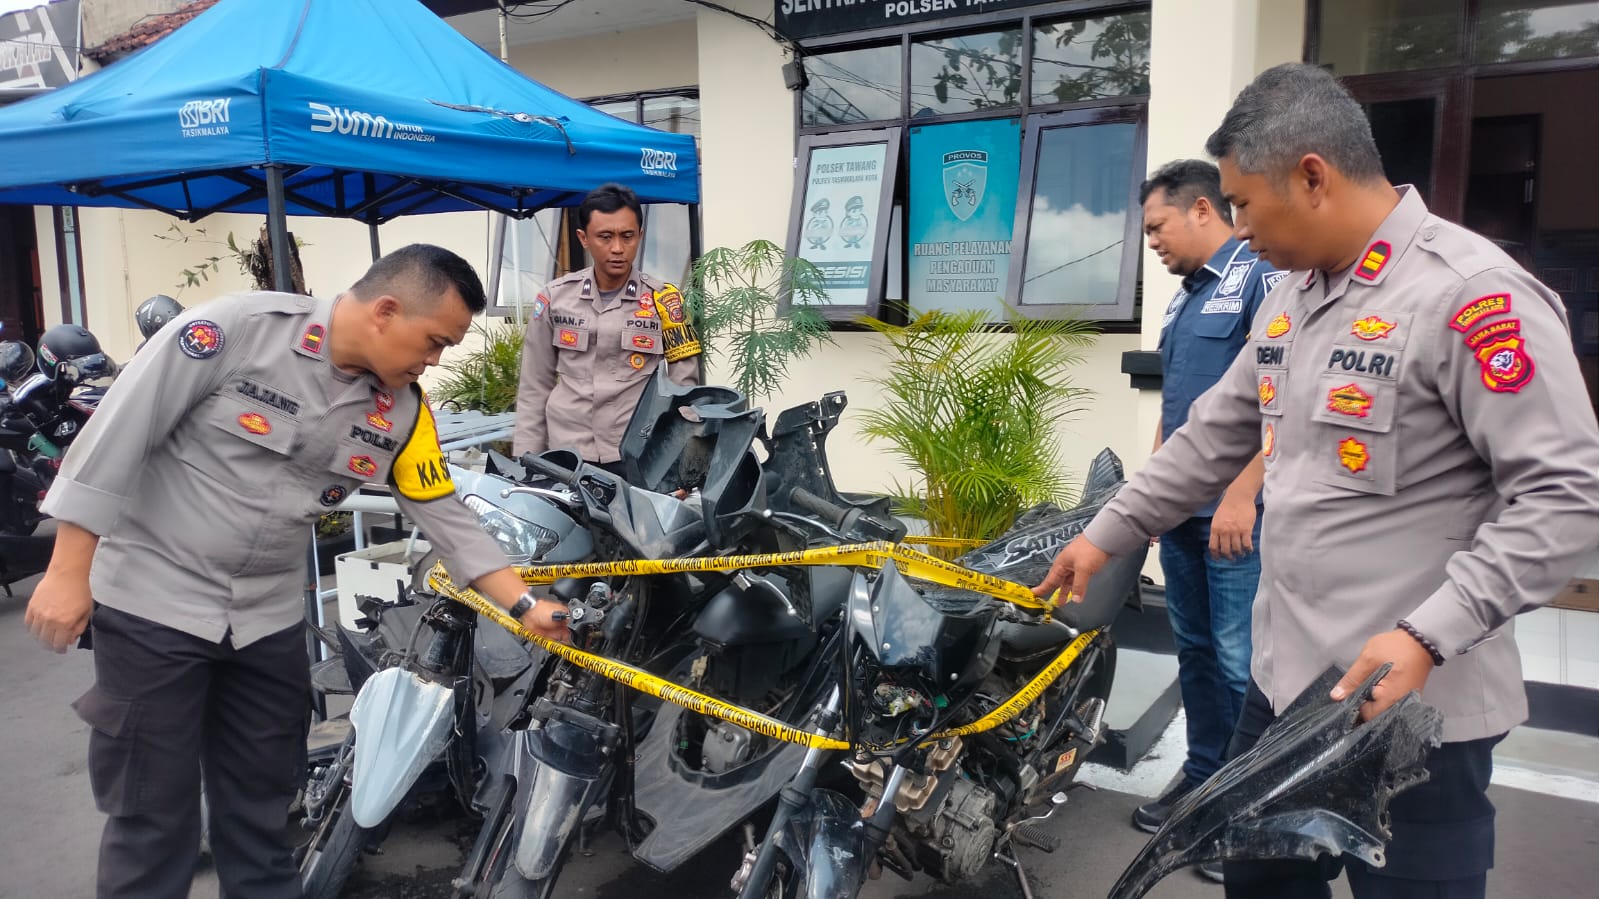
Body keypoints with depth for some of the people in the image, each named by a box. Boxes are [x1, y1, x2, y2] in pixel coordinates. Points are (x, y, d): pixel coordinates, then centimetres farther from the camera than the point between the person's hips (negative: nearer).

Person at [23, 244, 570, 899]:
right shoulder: (239, 328, -20)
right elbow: (118, 431, -16)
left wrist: (524, 604, -6)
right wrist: (69, 571, -14)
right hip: (151, 601, -5)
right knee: (154, 817, 3)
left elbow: (446, 516, 1)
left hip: (269, 618, 5)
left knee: (262, 807, 15)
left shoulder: (404, 411, -4)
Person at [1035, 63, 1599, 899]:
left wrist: (1426, 637, -27)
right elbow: (1216, 434, 16)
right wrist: (1104, 534, 17)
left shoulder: (1472, 294, -19)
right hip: (1284, 676, 8)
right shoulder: (1294, 293, 9)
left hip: (1413, 706, -8)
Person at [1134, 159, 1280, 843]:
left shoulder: (1262, 275, -9)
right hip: (1182, 510, 9)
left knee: (1239, 664, -3)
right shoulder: (1185, 296, 18)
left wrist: (1241, 495, -21)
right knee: (1196, 652, 15)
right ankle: (1204, 777, 28)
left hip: (1237, 512, -8)